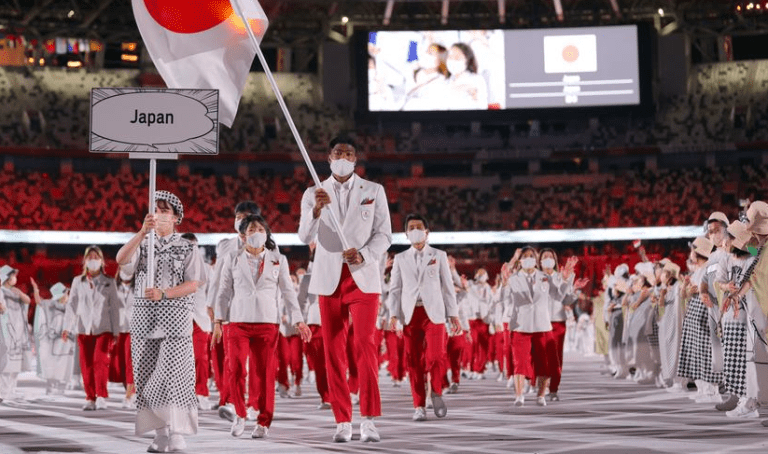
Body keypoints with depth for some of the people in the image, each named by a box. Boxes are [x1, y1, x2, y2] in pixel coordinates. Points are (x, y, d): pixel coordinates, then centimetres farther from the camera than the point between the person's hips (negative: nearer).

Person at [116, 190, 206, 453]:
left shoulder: (187, 248, 5)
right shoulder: (142, 245, 11)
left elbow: (193, 284, -4)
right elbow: (121, 259, -10)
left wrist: (163, 293, -19)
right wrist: (143, 232, -23)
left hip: (176, 316, -3)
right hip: (144, 315, 3)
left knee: (172, 372, -12)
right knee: (146, 375, 1)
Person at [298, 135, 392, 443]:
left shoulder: (374, 191, 5)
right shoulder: (314, 194, 6)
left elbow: (384, 234, 2)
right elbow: (305, 236, -6)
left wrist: (364, 255, -17)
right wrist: (316, 210, -26)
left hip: (363, 276, -2)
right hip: (329, 279, 2)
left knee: (365, 345, -13)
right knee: (333, 350, 1)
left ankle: (369, 420, -11)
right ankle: (342, 422, 6)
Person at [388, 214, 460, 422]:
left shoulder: (439, 256, 10)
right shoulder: (400, 259, 13)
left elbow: (448, 286, 8)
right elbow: (395, 289, 11)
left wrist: (453, 314, 2)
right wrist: (394, 314, -1)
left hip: (433, 312, -1)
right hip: (410, 314, 1)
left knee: (436, 357, -16)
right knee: (414, 361, -1)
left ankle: (437, 393, 8)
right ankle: (419, 406, 8)